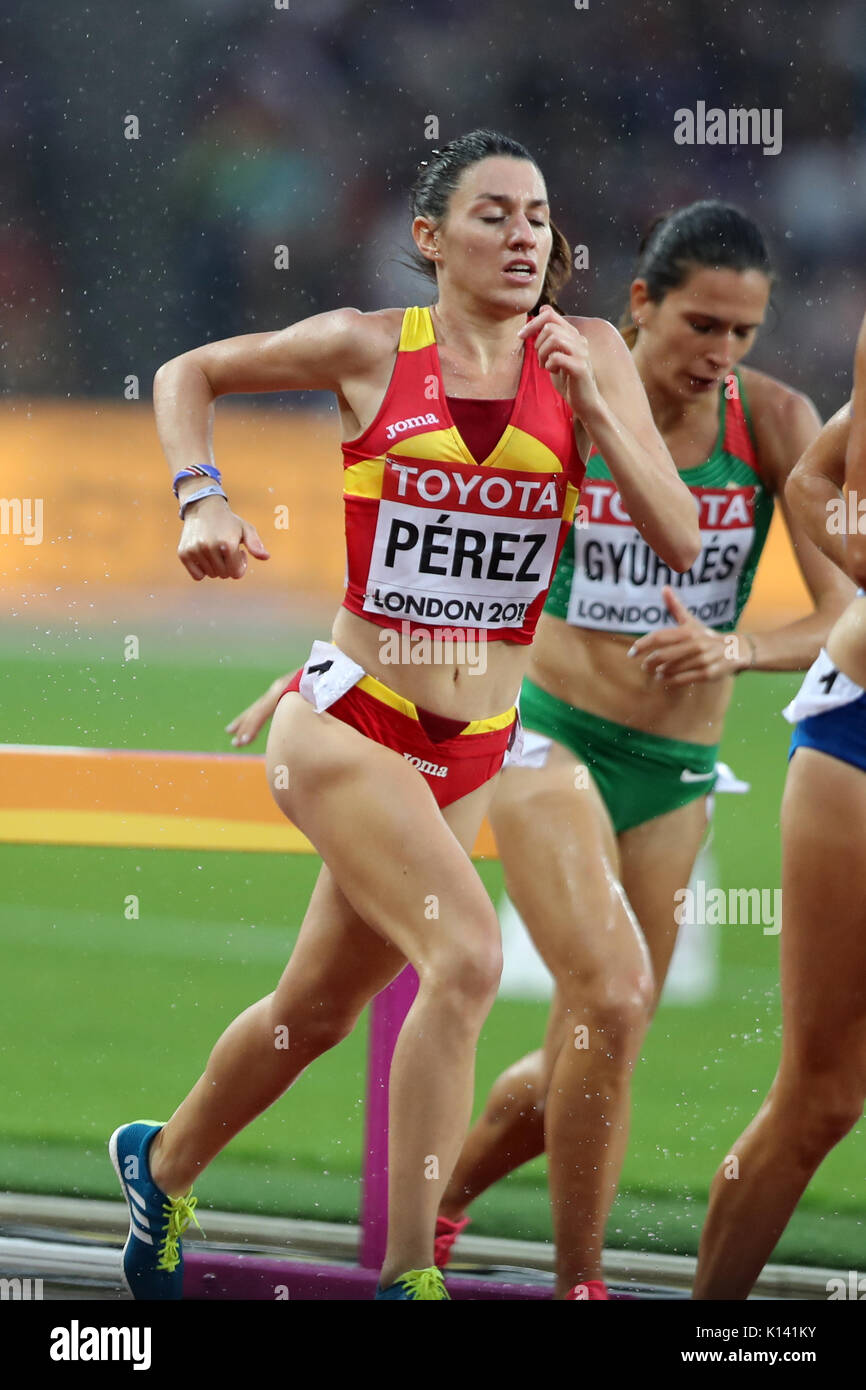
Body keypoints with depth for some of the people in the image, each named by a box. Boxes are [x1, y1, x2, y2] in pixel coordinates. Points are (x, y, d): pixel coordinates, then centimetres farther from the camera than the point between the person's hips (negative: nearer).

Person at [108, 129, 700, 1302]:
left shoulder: (589, 356, 0)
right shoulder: (370, 349, -6)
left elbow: (681, 544, -5)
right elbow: (188, 375, 8)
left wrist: (593, 413, -17)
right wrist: (201, 500, -7)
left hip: (472, 754, 5)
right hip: (345, 720, -5)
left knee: (320, 1009, 17)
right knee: (467, 954, -26)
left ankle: (163, 1164, 45)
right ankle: (408, 1273, -21)